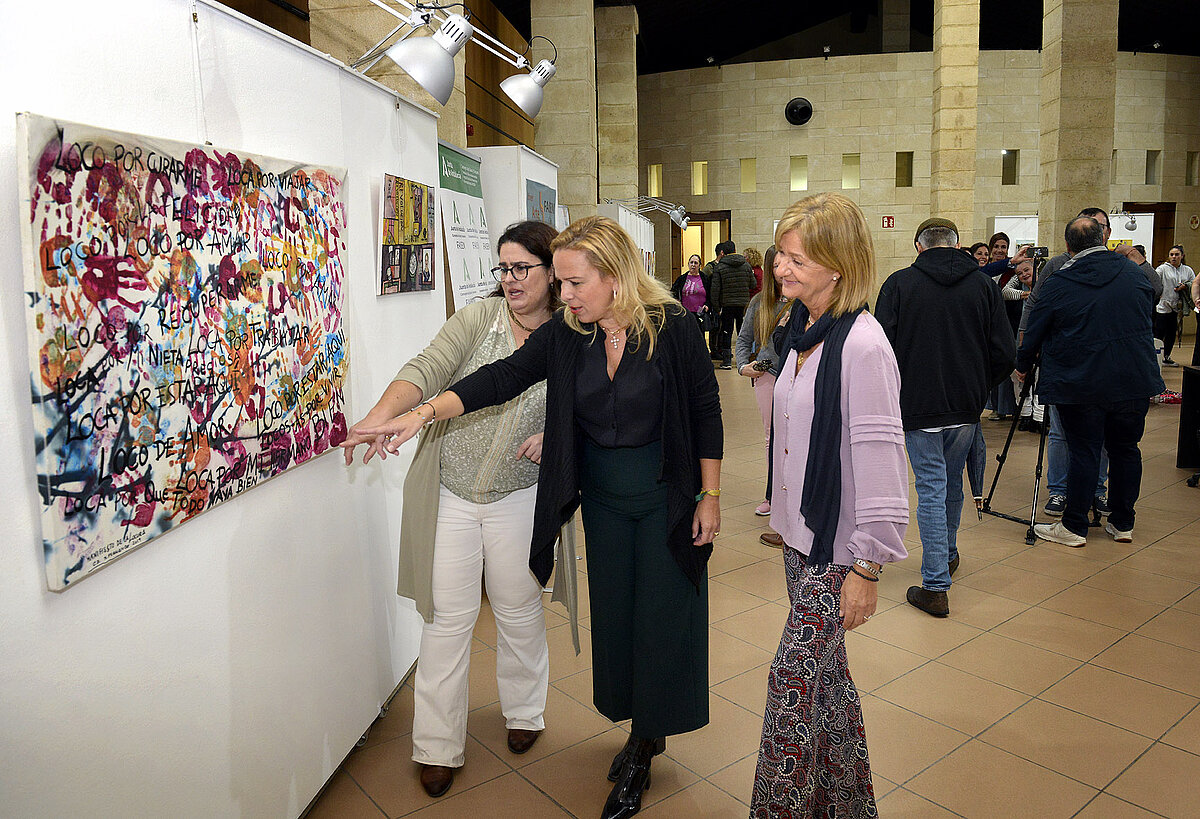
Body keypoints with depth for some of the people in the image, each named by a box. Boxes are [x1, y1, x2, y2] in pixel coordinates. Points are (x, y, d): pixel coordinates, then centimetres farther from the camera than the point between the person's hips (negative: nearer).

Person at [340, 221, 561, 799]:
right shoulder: (478, 317, -6)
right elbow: (426, 371, -20)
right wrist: (379, 417, -38)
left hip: (518, 496, 1)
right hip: (449, 493, 0)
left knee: (519, 610, 14)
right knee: (448, 616, 6)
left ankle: (524, 712, 41)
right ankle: (437, 746, 21)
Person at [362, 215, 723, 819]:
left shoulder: (672, 328, -15)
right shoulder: (564, 334, -5)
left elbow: (705, 413, -9)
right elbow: (503, 377, -13)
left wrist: (709, 496, -7)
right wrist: (425, 412, -24)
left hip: (667, 500, -4)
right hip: (603, 502, 4)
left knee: (661, 621, 4)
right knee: (613, 615, 12)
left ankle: (642, 747, 23)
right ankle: (645, 734, 34)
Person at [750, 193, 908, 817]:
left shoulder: (861, 345, -21)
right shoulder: (802, 332, 7)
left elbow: (880, 460, -21)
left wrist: (866, 567, -18)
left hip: (837, 548, -9)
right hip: (799, 536, 9)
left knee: (791, 679, -1)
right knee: (825, 674, 19)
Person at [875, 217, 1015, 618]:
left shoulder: (899, 284, -6)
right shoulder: (984, 285, 1)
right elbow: (1005, 353, 0)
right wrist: (978, 389, 15)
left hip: (917, 405, -3)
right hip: (966, 407, 3)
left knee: (931, 489, 1)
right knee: (952, 482, 21)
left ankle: (936, 586, 1)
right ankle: (948, 554, 40)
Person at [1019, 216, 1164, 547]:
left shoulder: (1057, 284, -8)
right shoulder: (1133, 272, 4)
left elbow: (1033, 333, -1)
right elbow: (1148, 313, 20)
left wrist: (1023, 366, 15)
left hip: (1080, 385, -3)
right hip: (1134, 381, 4)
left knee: (1083, 452, 2)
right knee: (1125, 449, 13)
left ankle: (1074, 527, 10)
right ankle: (1123, 524, 23)